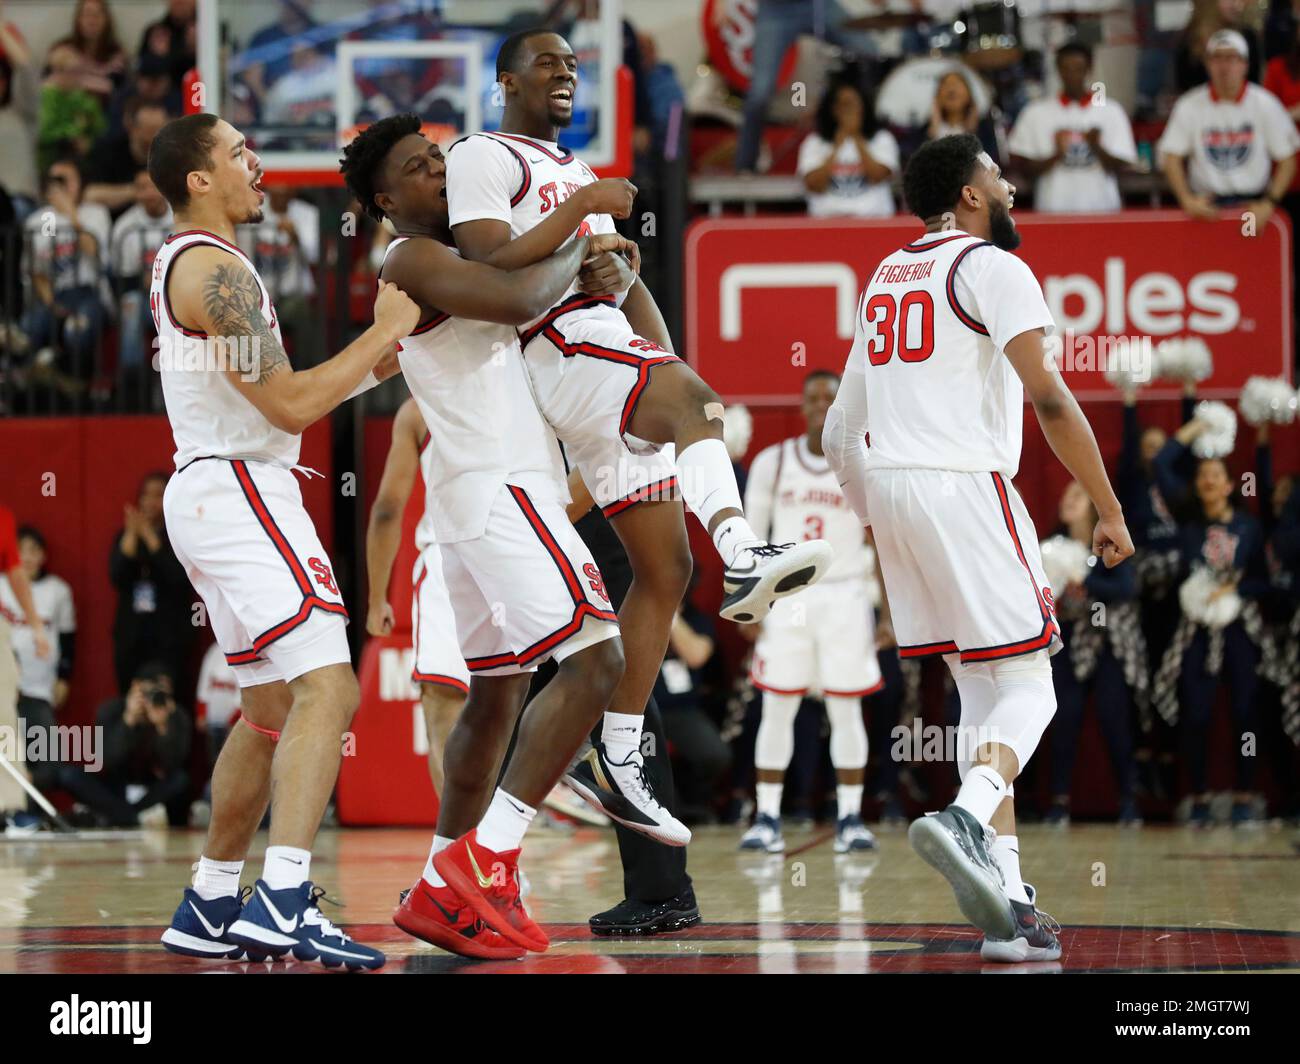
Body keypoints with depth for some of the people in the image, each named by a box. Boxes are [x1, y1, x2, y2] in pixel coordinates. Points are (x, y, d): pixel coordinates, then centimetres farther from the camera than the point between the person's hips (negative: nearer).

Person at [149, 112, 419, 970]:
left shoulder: (188, 263, 19)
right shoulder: (215, 269, -14)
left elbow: (279, 398, 25)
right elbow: (292, 405, -19)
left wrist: (379, 363, 21)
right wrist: (383, 332, -10)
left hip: (211, 497, 11)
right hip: (239, 490, -11)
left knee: (272, 712, 16)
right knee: (327, 686, -21)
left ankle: (210, 906, 20)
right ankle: (282, 900, -33)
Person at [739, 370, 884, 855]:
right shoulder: (773, 462, 2)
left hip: (845, 597, -1)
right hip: (787, 595, 1)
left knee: (846, 710, 0)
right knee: (777, 708, -1)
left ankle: (850, 818, 4)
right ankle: (767, 819, 2)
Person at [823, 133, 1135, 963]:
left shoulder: (885, 279, 20)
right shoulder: (992, 268, -4)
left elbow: (842, 434, 22)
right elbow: (1051, 401, -13)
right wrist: (1110, 511, -10)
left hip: (890, 490, 7)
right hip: (965, 486, -7)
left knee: (983, 695, 11)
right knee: (1028, 690, -5)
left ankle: (1007, 907, 3)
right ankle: (965, 818, -33)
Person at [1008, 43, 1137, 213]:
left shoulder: (1110, 111, 6)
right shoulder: (1036, 113, 6)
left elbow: (1121, 167, 2)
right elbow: (1022, 164, 4)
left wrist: (1097, 147, -17)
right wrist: (1055, 156, -13)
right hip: (1052, 210, 0)